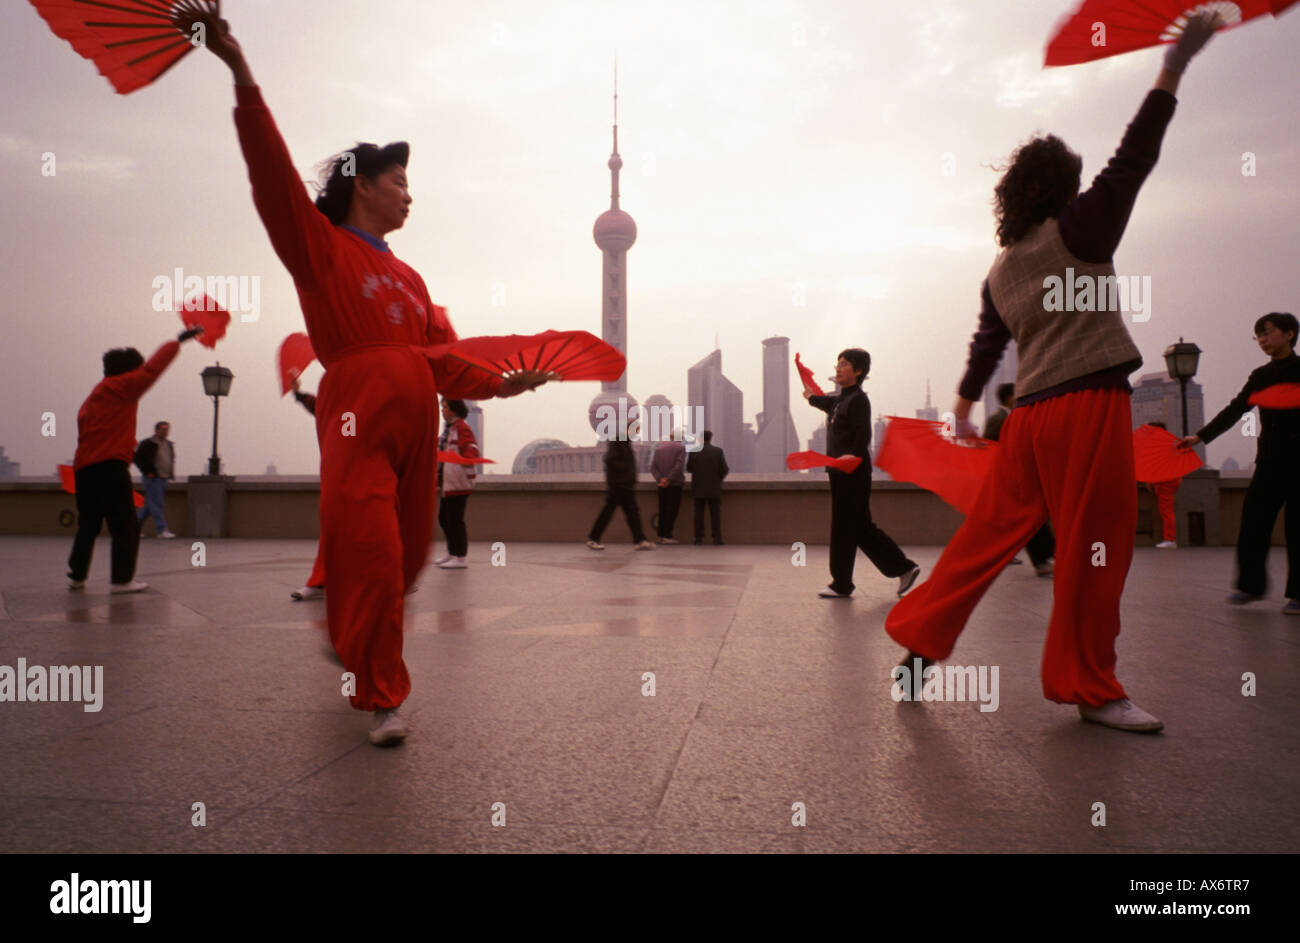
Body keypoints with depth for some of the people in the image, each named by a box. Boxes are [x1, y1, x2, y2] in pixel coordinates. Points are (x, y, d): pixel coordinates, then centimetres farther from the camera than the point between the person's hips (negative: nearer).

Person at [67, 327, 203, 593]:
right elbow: (152, 368, -1)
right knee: (126, 525, -4)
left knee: (88, 524, 18)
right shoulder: (121, 387, 0)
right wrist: (179, 340, 5)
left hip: (83, 467, 8)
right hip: (110, 467, -8)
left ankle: (76, 575, 22)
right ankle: (122, 579, -6)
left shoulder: (92, 398, 24)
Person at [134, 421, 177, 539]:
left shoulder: (168, 444, 15)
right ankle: (161, 529, -11)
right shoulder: (148, 443, -6)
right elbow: (137, 458, -7)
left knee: (150, 504, 13)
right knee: (156, 504, -9)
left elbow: (172, 459, 28)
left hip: (163, 479, 7)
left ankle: (135, 525, 25)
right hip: (153, 478, -7)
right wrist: (148, 472, -13)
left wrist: (170, 473, 14)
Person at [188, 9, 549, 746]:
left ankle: (357, 644, 36)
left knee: (407, 559, 10)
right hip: (358, 418, -6)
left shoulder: (410, 279, 22)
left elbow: (446, 361, 18)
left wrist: (500, 384, 5)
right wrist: (242, 74, -18)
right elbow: (275, 175, -8)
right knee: (371, 556, -11)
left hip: (416, 422, 6)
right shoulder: (320, 245, 7)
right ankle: (384, 697, 2)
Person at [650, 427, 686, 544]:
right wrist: (669, 479, -14)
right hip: (675, 484, -4)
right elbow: (679, 466, -16)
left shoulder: (660, 448, 11)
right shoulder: (681, 447, -3)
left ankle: (660, 535, 8)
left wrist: (660, 479, -6)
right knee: (672, 509, -2)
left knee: (663, 509, 10)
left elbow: (653, 467, 2)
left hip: (662, 485, 5)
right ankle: (667, 536, -6)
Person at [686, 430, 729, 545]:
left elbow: (689, 468, 0)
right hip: (714, 488, 0)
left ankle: (699, 538, 2)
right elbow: (725, 470, -5)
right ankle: (717, 538, 0)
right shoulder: (718, 451, -5)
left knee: (699, 513, 5)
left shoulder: (694, 451, -5)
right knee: (715, 513, 5)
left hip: (698, 488, 0)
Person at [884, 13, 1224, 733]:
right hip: (1089, 405, -7)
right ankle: (1090, 688, 7)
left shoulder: (1000, 269, 15)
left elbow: (987, 344, 21)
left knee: (989, 532, 11)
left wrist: (965, 403, 33)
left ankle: (919, 643, 12)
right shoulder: (1078, 230, -2)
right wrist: (1174, 69, -4)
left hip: (1029, 416, 7)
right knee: (1096, 546, -1)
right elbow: (1133, 160, -8)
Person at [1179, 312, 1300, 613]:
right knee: (1252, 522, -1)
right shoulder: (1260, 376, 14)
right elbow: (1235, 410, 9)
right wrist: (1201, 436, -1)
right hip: (1270, 460, 4)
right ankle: (1252, 585, 9)